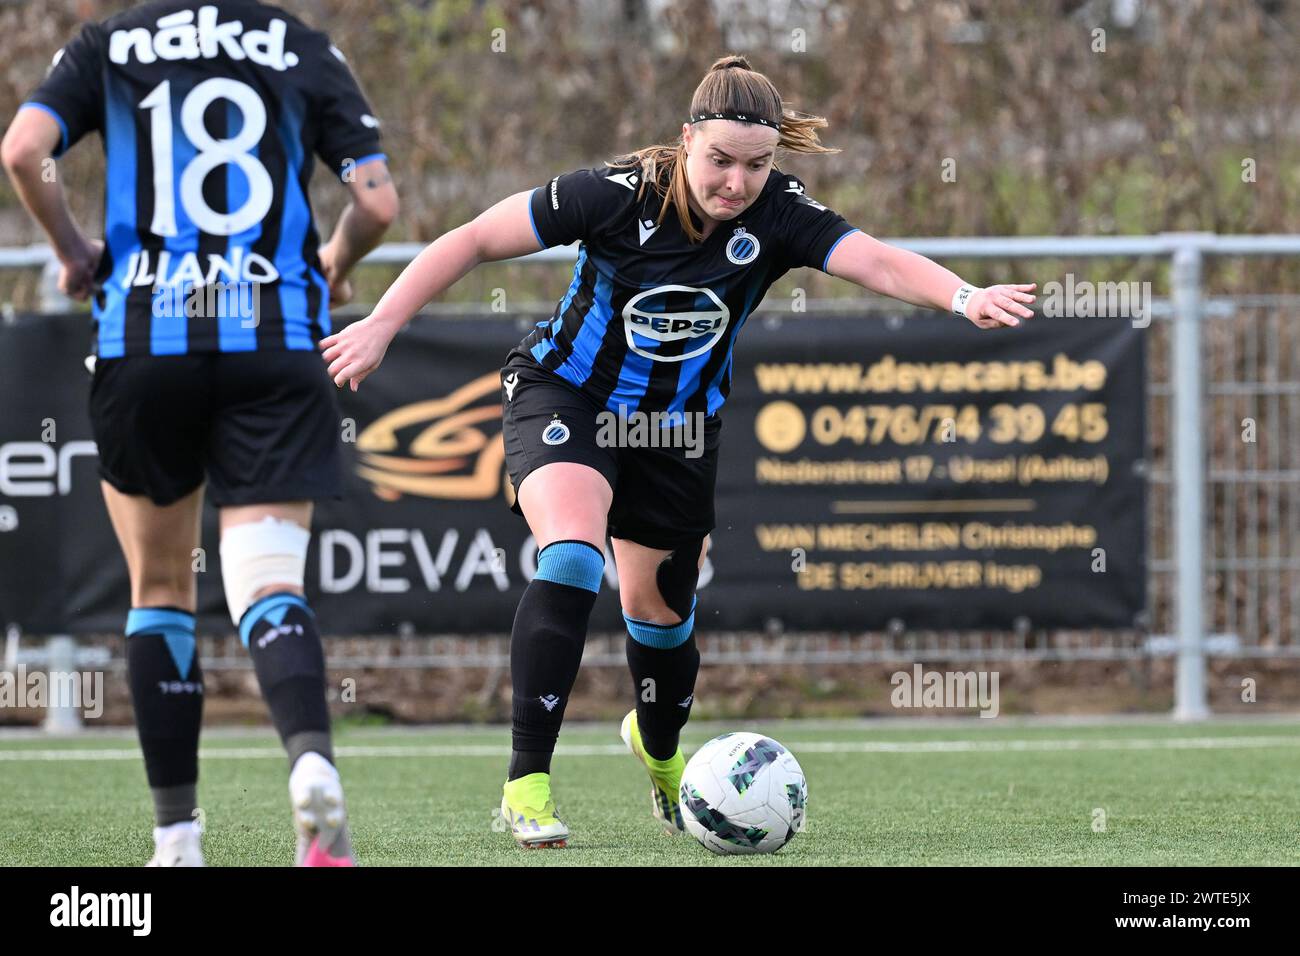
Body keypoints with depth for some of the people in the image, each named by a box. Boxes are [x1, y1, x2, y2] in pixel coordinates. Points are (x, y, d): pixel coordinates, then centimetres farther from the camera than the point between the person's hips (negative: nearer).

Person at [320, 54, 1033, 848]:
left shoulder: (777, 215, -20)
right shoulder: (618, 195, -25)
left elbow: (875, 261, -36)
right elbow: (475, 240, -18)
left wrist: (964, 296, -55)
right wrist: (382, 326, -20)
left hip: (679, 426, 4)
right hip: (565, 395, -3)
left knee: (662, 609, 15)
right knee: (572, 553, -29)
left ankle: (660, 750, 50)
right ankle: (527, 783, -25)